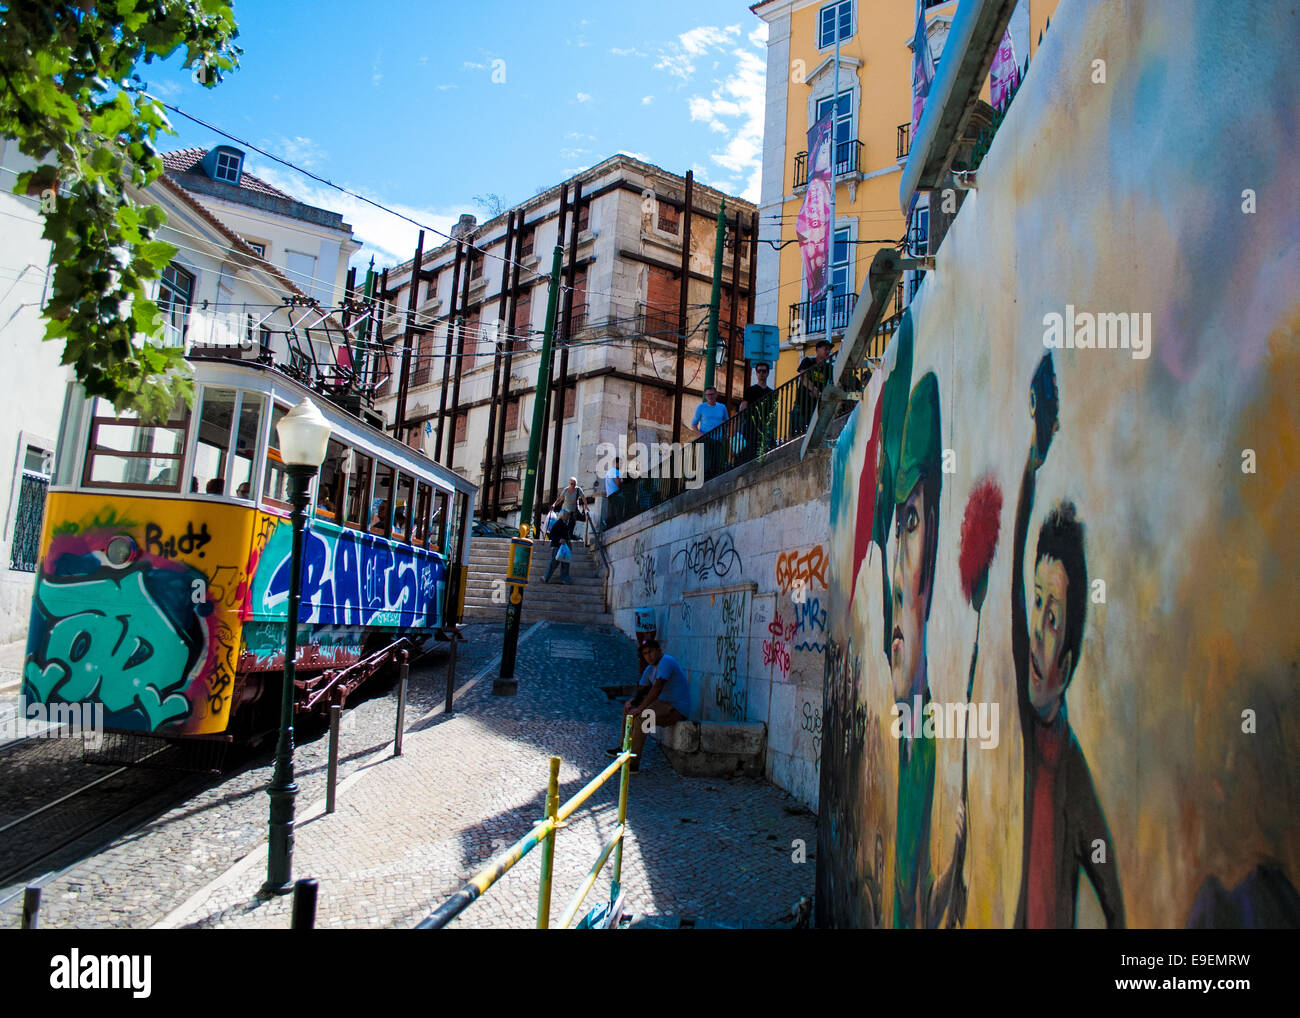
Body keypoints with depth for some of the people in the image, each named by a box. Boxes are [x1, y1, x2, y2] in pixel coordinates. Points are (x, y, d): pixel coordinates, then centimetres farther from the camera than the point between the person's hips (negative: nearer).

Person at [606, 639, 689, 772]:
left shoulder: (666, 661, -19)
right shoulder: (650, 669, 11)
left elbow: (657, 687, -29)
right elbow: (641, 690, 16)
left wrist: (640, 708, -29)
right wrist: (631, 701, -6)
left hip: (677, 708, -10)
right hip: (664, 703, 10)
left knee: (640, 716, -27)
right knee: (629, 708, 14)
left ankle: (633, 763, -23)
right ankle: (623, 748, 21)